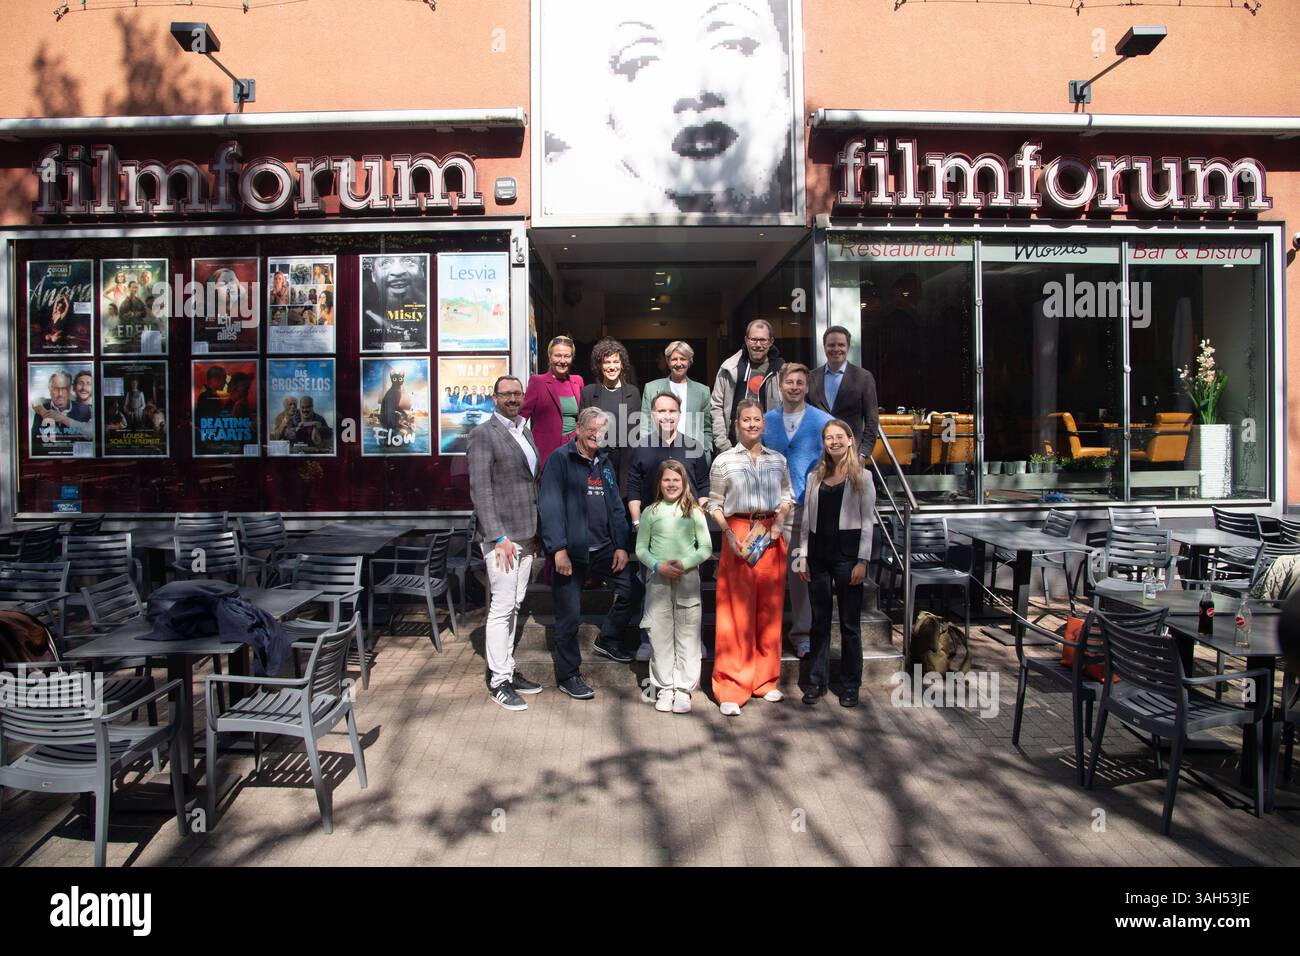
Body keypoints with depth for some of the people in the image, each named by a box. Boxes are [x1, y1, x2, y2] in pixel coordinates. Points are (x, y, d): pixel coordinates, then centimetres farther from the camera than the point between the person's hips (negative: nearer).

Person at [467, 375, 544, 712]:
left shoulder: (525, 432, 16)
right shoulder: (483, 434, -7)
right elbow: (480, 489, -13)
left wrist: (537, 532, 14)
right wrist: (499, 537, -18)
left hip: (526, 535, 7)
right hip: (501, 535, -7)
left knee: (514, 606, 13)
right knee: (501, 606, -5)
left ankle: (507, 669, 22)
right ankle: (498, 681, 4)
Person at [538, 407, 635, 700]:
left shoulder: (604, 463, 15)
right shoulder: (560, 459, -8)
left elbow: (616, 507, 16)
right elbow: (549, 504, -15)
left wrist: (621, 545, 8)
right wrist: (558, 549, -21)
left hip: (603, 547, 7)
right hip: (571, 551, -7)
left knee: (629, 590, 9)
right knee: (569, 614, -1)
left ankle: (608, 640, 32)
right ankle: (568, 675, 15)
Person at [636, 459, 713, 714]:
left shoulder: (694, 511, 5)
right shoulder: (651, 512, 7)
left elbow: (706, 548, 2)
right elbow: (641, 548, 7)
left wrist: (684, 564, -12)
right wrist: (658, 566, -10)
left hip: (688, 577, 0)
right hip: (658, 579, 1)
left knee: (688, 635, 0)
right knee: (660, 635, 4)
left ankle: (683, 688, 7)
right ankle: (664, 687, 12)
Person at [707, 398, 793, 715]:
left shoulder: (777, 460, 11)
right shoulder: (724, 461, 2)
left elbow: (786, 497, 16)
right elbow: (714, 505, 2)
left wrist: (779, 521, -2)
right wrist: (728, 533, -11)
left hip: (771, 537, 4)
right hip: (738, 535, -3)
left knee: (769, 609, 8)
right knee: (736, 610, -4)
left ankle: (764, 680, 22)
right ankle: (731, 689, 3)